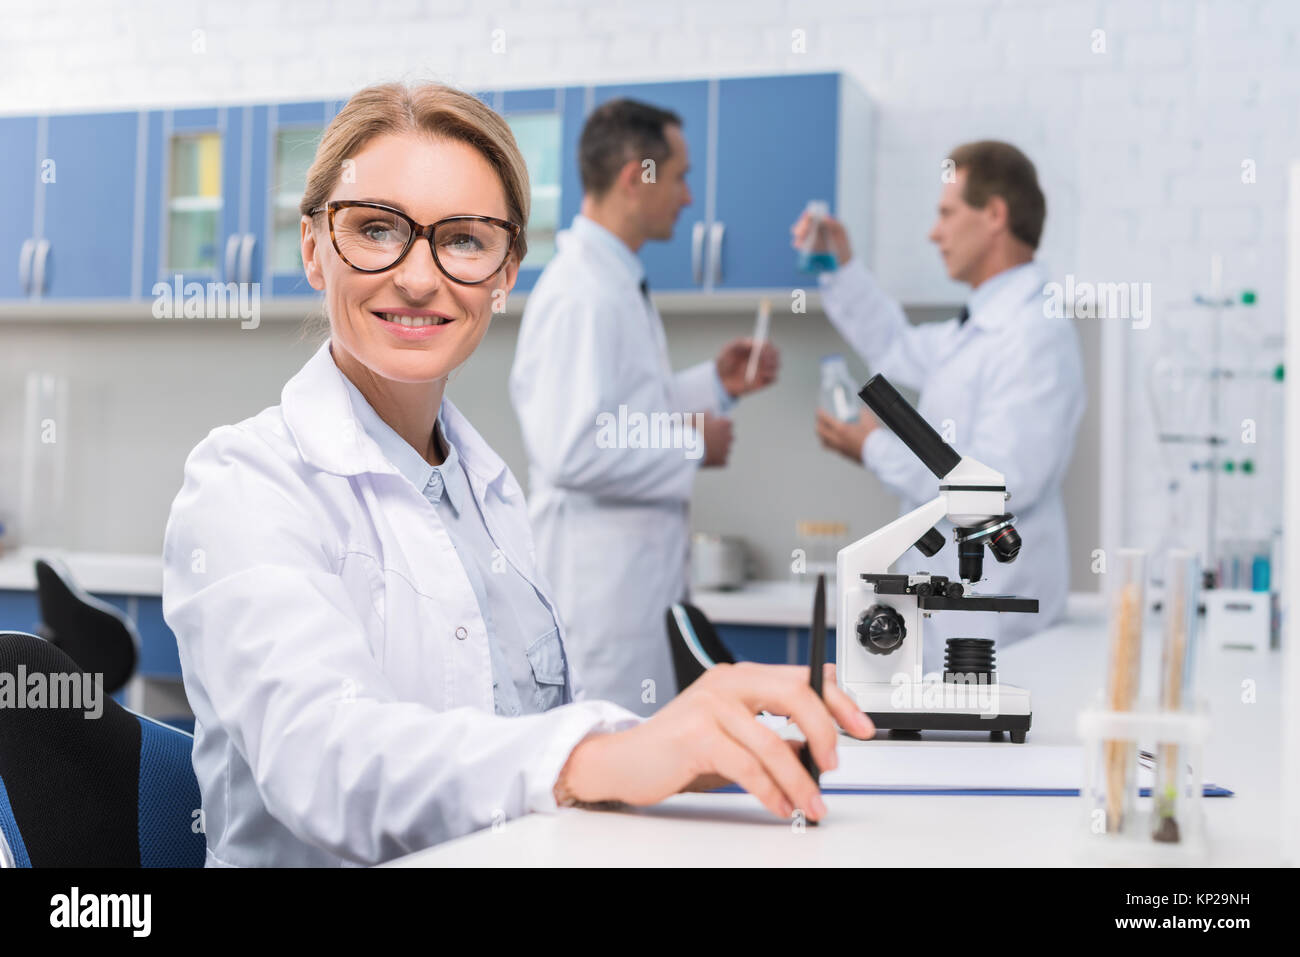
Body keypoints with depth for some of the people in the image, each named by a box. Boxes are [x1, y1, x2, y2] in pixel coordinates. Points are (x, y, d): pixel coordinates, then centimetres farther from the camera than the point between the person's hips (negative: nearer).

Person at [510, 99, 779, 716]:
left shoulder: (618, 283, 14)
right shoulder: (583, 295, -18)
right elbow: (572, 451, -26)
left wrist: (715, 384, 12)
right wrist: (692, 447, -15)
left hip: (640, 571, 10)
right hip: (603, 588, -10)